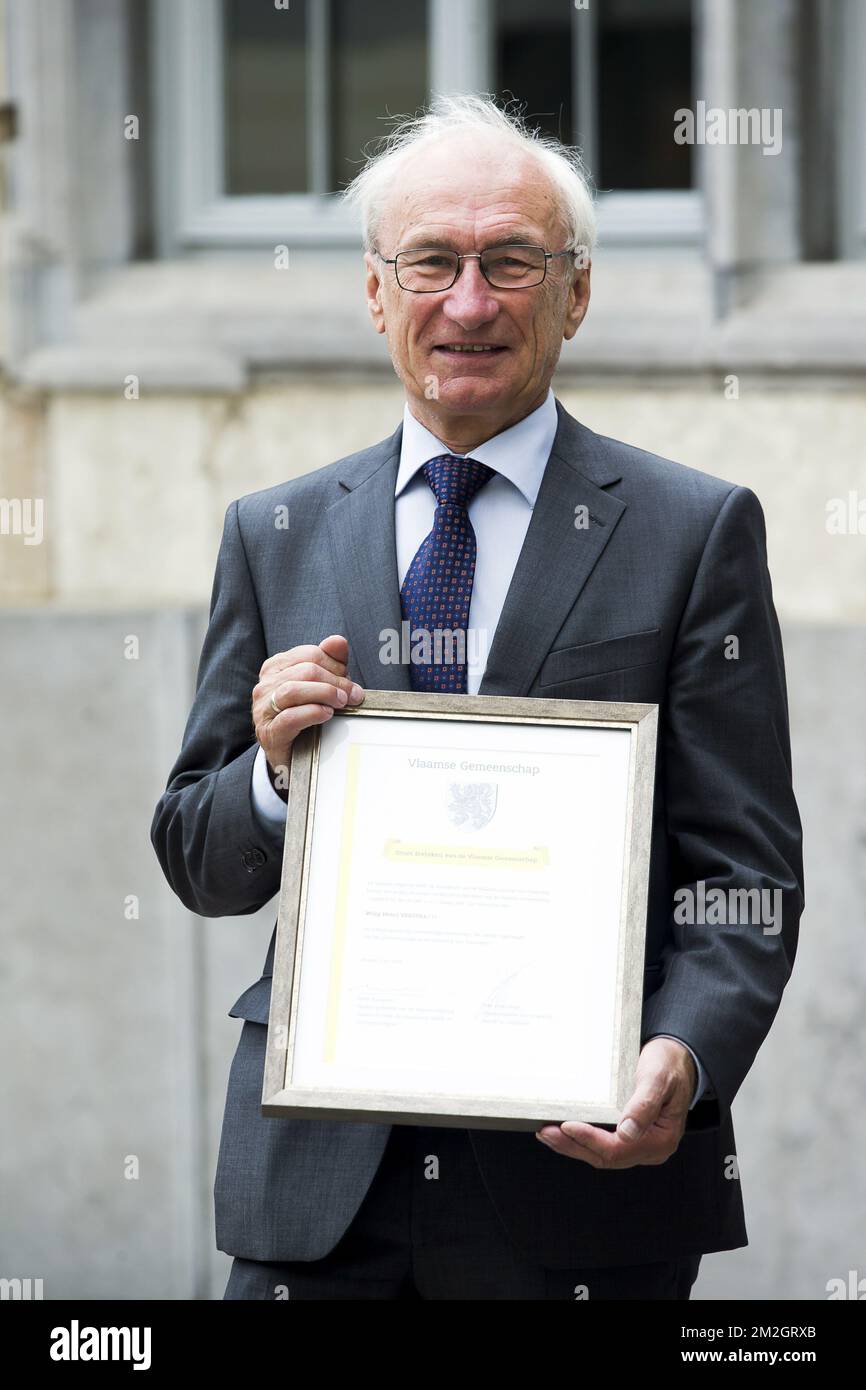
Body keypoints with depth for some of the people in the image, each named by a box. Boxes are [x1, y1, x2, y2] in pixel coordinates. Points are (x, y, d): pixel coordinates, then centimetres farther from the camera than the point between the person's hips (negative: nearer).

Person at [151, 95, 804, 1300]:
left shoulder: (696, 531, 2)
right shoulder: (275, 538, 11)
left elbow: (745, 873, -3)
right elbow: (199, 867, 13)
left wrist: (685, 1060, -20)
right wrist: (272, 773, -9)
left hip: (585, 1166, -2)